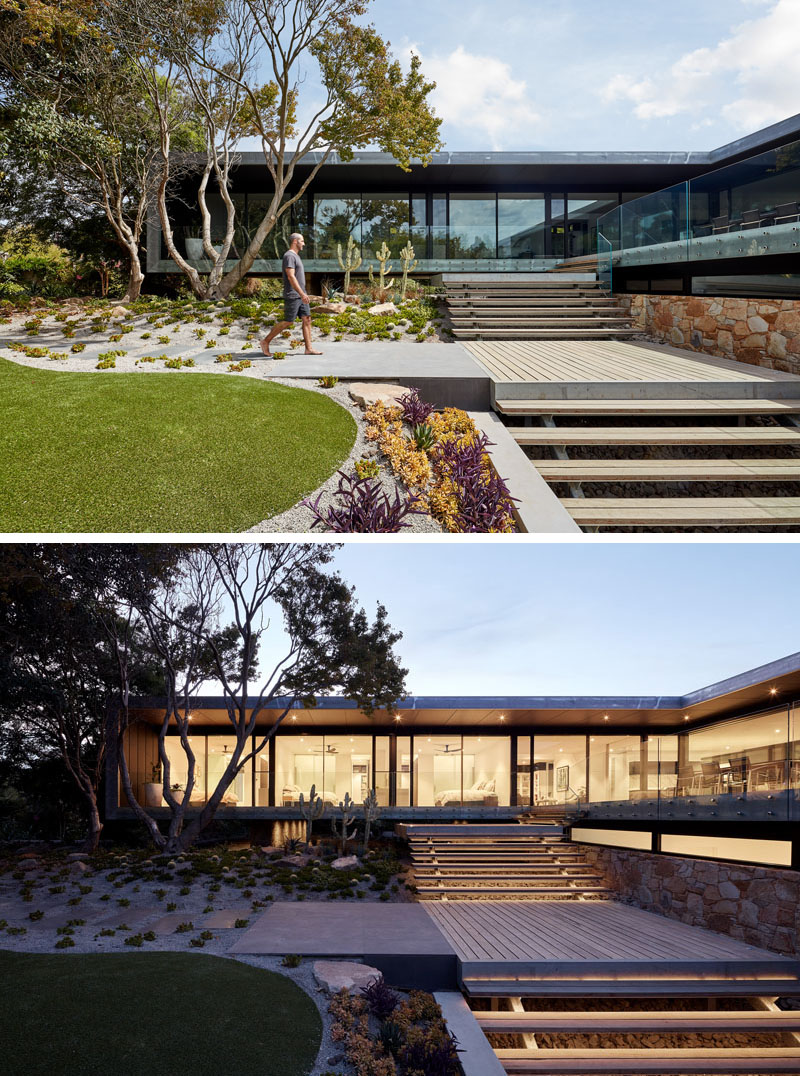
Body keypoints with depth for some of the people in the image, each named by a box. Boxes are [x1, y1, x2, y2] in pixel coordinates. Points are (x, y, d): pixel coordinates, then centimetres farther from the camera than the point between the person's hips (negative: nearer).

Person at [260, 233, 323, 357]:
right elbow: (291, 277, -22)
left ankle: (309, 348, 3)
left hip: (301, 295, 10)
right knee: (288, 322, -7)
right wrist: (302, 293, -27)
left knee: (307, 319, 3)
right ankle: (266, 341, 3)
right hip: (292, 296, -10)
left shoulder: (296, 256, 18)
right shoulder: (289, 256, -14)